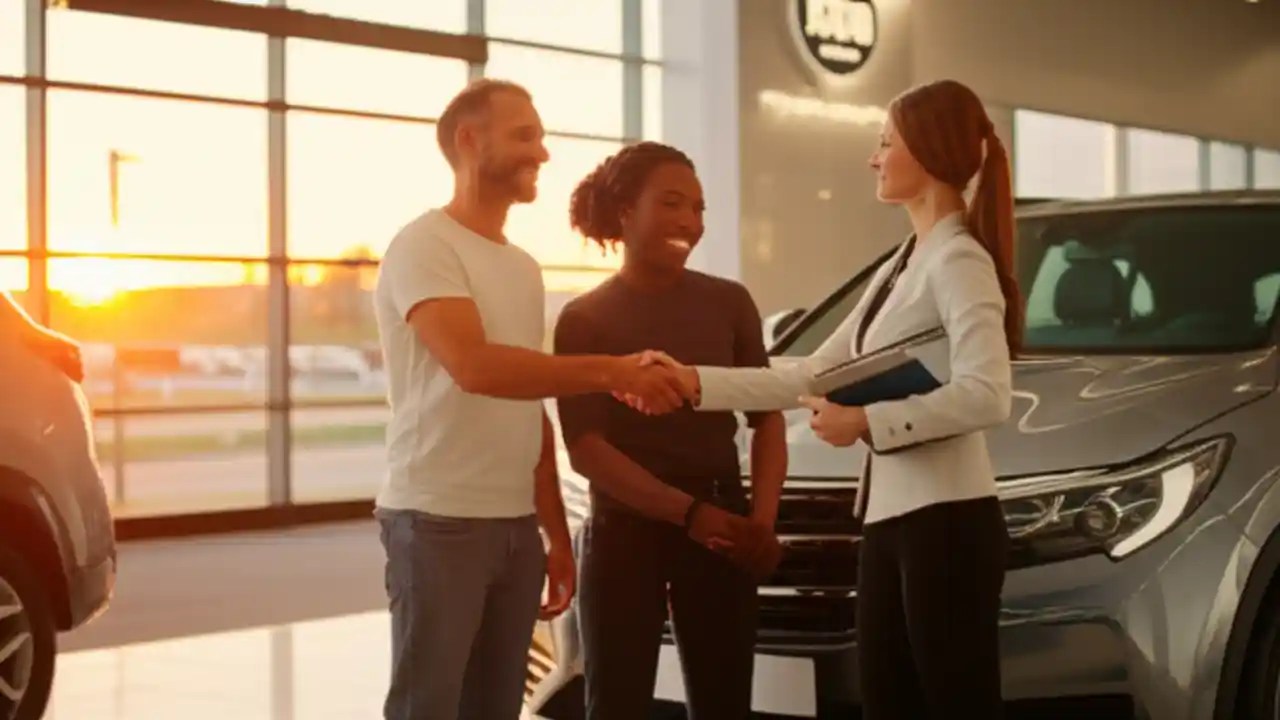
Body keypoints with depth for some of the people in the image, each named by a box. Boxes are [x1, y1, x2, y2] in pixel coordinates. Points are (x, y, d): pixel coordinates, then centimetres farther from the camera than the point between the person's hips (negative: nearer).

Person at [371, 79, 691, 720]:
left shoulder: (524, 268, 17)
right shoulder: (424, 246, -9)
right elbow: (474, 367, -24)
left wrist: (555, 533, 15)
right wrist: (613, 372, -25)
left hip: (516, 526, 8)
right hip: (438, 521, -8)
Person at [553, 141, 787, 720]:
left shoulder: (729, 303, 7)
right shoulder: (584, 320, -1)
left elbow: (767, 417, 7)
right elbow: (584, 448, -9)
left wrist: (763, 518, -10)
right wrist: (689, 512, -19)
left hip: (720, 530, 2)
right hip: (625, 531, -2)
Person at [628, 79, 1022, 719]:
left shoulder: (959, 260, -11)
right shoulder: (899, 268, 18)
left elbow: (987, 396, -24)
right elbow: (811, 377, 17)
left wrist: (867, 421, -19)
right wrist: (696, 382, 11)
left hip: (947, 520, -9)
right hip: (890, 519, 9)